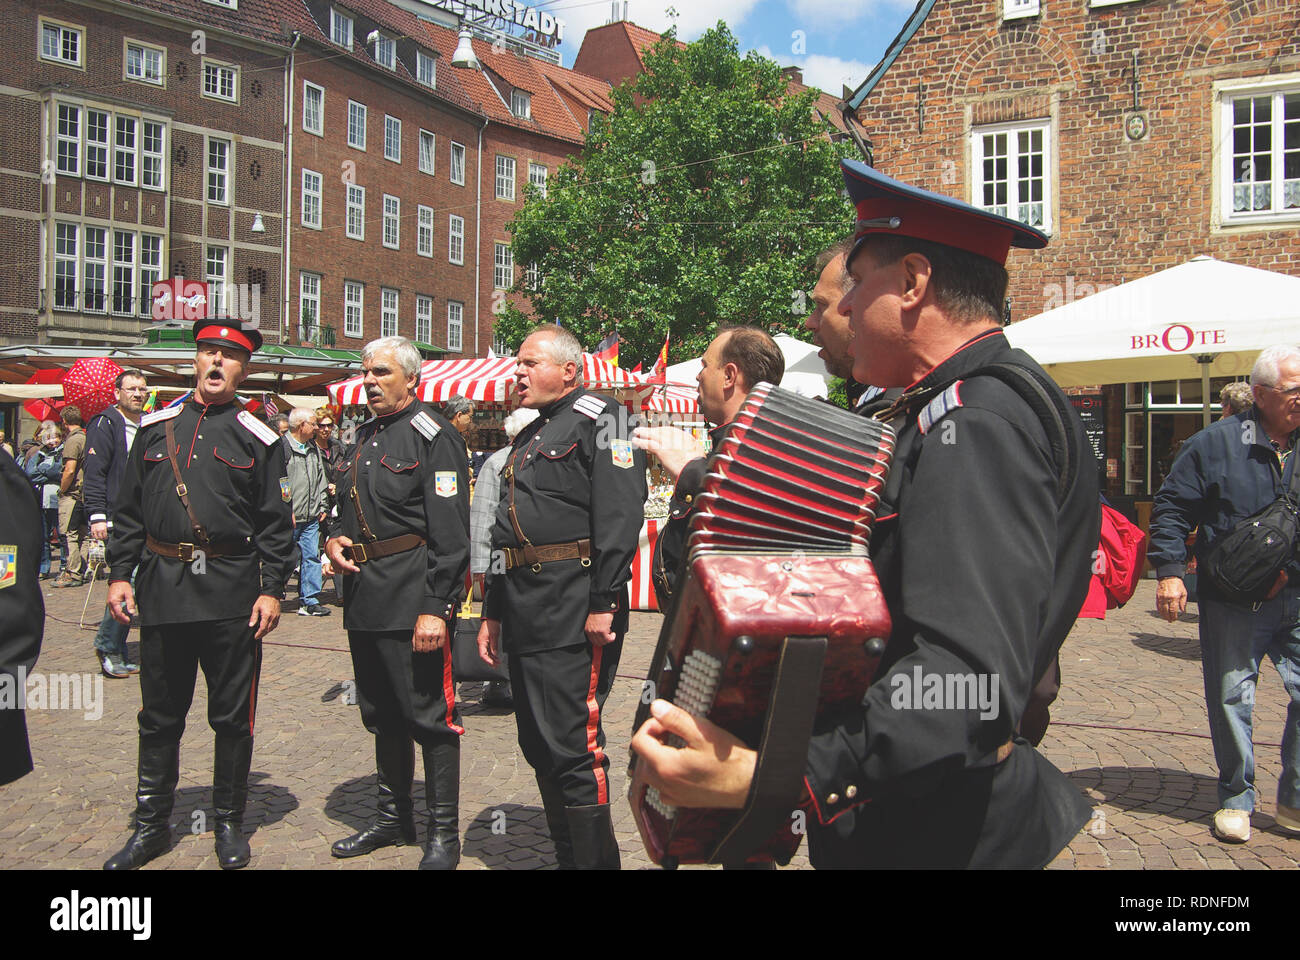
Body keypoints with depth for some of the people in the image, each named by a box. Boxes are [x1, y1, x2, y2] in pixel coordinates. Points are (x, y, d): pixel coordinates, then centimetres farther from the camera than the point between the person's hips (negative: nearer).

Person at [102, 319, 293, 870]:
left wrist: (272, 590, -6)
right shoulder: (155, 427, 10)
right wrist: (118, 573, 5)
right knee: (160, 715, 12)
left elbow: (275, 524, 0)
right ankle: (151, 825, 27)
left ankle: (229, 824, 22)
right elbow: (128, 510, 12)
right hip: (162, 588, 3)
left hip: (232, 593, -2)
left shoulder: (258, 438, 2)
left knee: (232, 716, 6)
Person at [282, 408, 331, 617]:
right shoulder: (282, 447, -9)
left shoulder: (313, 447, 15)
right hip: (289, 518, -6)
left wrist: (323, 505, 17)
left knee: (312, 557, 4)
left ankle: (310, 601, 7)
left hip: (311, 517, 7)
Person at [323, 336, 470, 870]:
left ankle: (443, 835, 10)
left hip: (412, 596, -9)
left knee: (429, 714, -2)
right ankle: (394, 818, 32)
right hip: (364, 595, 9)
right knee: (382, 713, 17)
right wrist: (335, 541, 5)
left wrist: (436, 608, -21)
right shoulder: (365, 436, 17)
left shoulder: (432, 435, -9)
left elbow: (449, 531, -15)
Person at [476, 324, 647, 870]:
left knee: (571, 748, -7)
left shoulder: (599, 419, -6)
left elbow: (620, 516, -17)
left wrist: (603, 604, -22)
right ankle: (568, 856, 28)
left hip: (573, 611, -9)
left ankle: (594, 860, 6)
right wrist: (492, 611, 21)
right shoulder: (528, 437, 22)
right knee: (539, 747, 15)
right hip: (525, 610, 9)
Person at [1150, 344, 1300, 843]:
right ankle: (1236, 800, 20)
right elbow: (1172, 508, -2)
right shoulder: (1215, 443, -3)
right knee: (1231, 698, 4)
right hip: (1231, 602, -3)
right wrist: (1169, 571, -10)